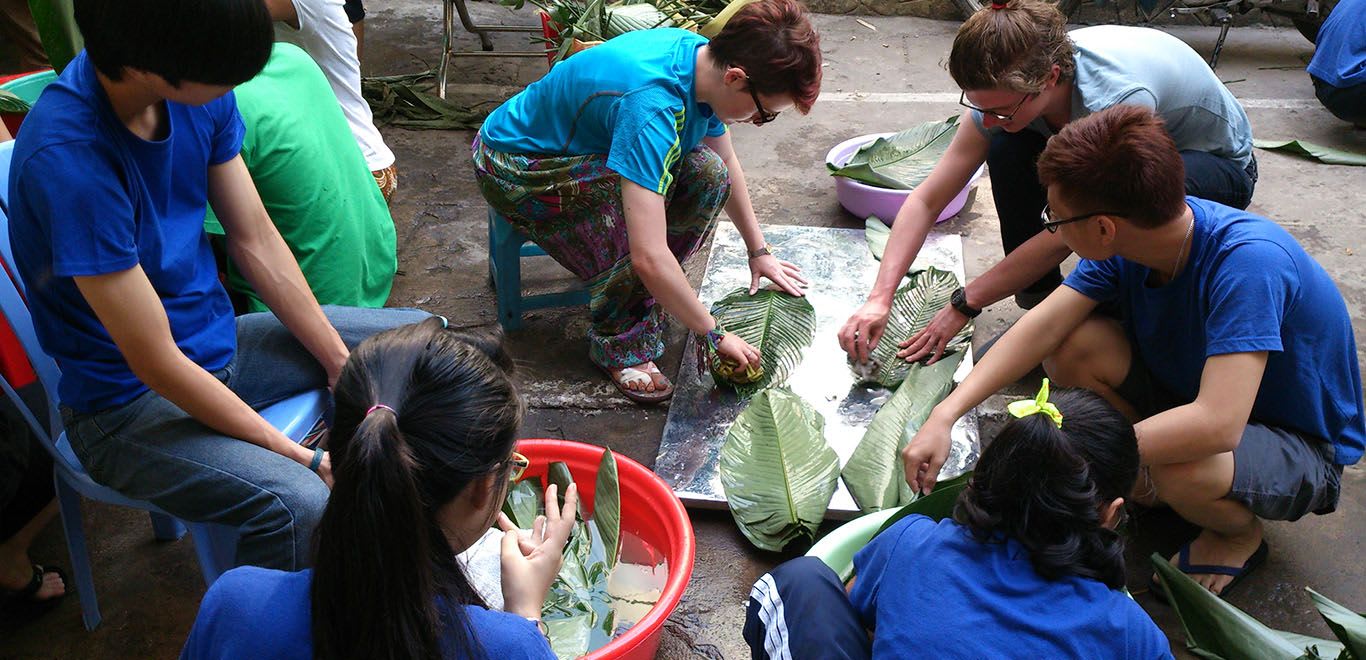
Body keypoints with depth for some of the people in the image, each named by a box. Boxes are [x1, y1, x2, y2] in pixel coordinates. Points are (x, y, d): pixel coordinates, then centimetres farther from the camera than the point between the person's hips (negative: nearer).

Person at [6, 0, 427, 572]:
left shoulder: (199, 93, -9)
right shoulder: (67, 156, -30)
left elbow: (256, 241, 1)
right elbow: (156, 363, -26)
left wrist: (344, 367, -1)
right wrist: (305, 458, -21)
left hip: (217, 341, 8)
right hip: (127, 403, -8)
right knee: (296, 501, -33)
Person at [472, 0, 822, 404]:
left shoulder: (703, 55, -12)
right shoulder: (653, 106, -38)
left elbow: (728, 166, 7)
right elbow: (649, 258, -42)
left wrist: (758, 250, 10)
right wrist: (714, 335, -30)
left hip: (585, 146, 8)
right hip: (516, 168, -7)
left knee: (707, 174, -13)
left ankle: (643, 298, 4)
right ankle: (619, 343, -12)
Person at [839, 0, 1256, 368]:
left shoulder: (1121, 97, -41)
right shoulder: (1008, 89, -23)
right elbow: (927, 200, -20)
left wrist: (964, 304, -28)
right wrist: (879, 298, -30)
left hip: (1222, 167, -5)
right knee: (1007, 148, -24)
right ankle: (1041, 308, -9)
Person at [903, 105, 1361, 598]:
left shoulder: (1248, 262, -36)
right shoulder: (1127, 243, -16)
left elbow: (1216, 425, -43)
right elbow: (1044, 327, -17)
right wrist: (945, 415, -27)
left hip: (1302, 446, -5)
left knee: (1184, 472, -38)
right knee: (1075, 344, -19)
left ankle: (1240, 533, 0)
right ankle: (1146, 483, 6)